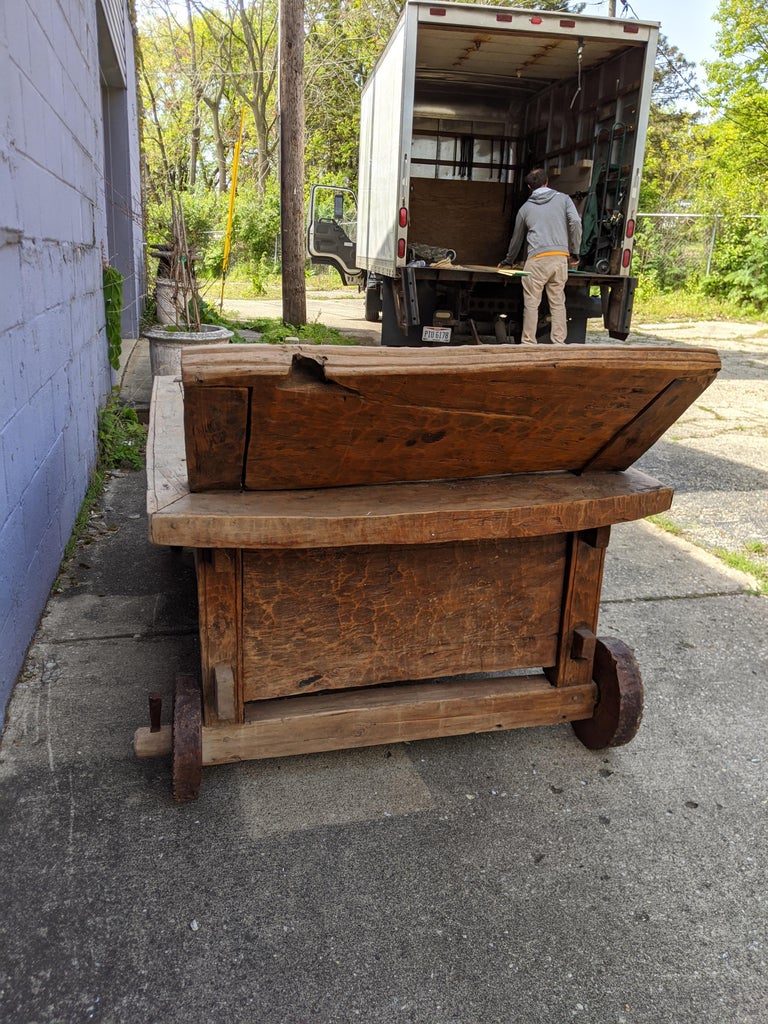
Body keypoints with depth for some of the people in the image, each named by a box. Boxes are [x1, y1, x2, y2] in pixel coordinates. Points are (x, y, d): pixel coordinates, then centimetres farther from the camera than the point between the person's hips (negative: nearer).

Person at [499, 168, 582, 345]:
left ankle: (528, 343, 1)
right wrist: (575, 251, 7)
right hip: (561, 258, 1)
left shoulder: (525, 208, 16)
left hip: (537, 259, -1)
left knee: (531, 303, 2)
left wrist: (508, 261, 41)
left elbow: (516, 238, 26)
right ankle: (558, 344, 5)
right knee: (558, 303, 5)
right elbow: (575, 222, -1)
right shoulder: (563, 199, 13)